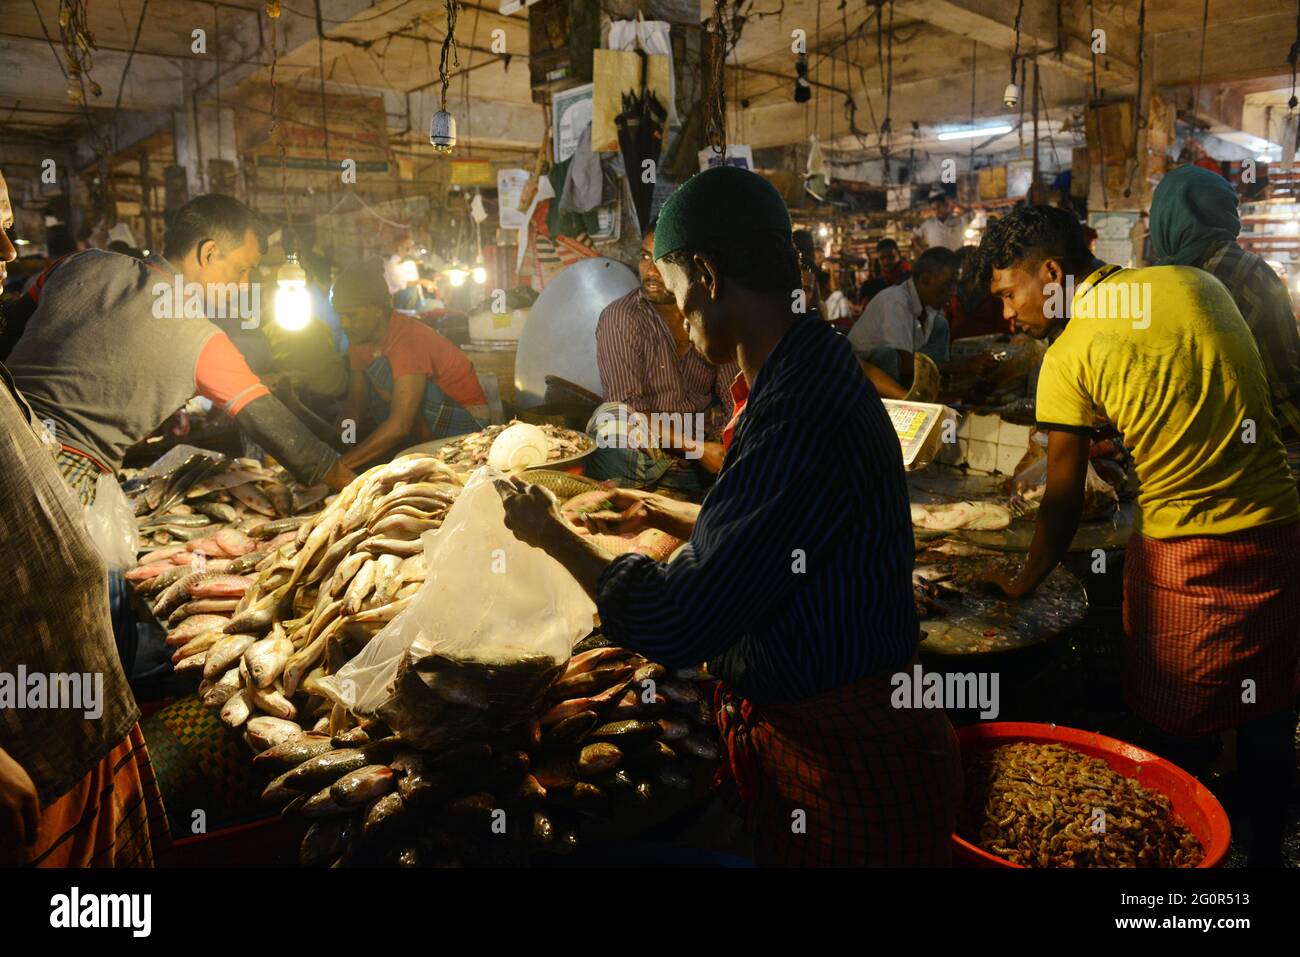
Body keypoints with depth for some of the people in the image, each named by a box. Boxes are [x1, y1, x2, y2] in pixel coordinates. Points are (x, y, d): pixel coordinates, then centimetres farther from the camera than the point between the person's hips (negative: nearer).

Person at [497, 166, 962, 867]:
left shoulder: (803, 416, -30)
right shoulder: (808, 375, 4)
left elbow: (675, 624, -27)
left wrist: (553, 534, -11)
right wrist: (659, 512, 29)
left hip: (852, 770, -9)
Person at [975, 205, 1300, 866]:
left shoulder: (1069, 356, -11)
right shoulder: (1200, 283, 5)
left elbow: (1062, 504, -5)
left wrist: (1024, 584, 10)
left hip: (1180, 557, -6)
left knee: (1179, 731, 12)